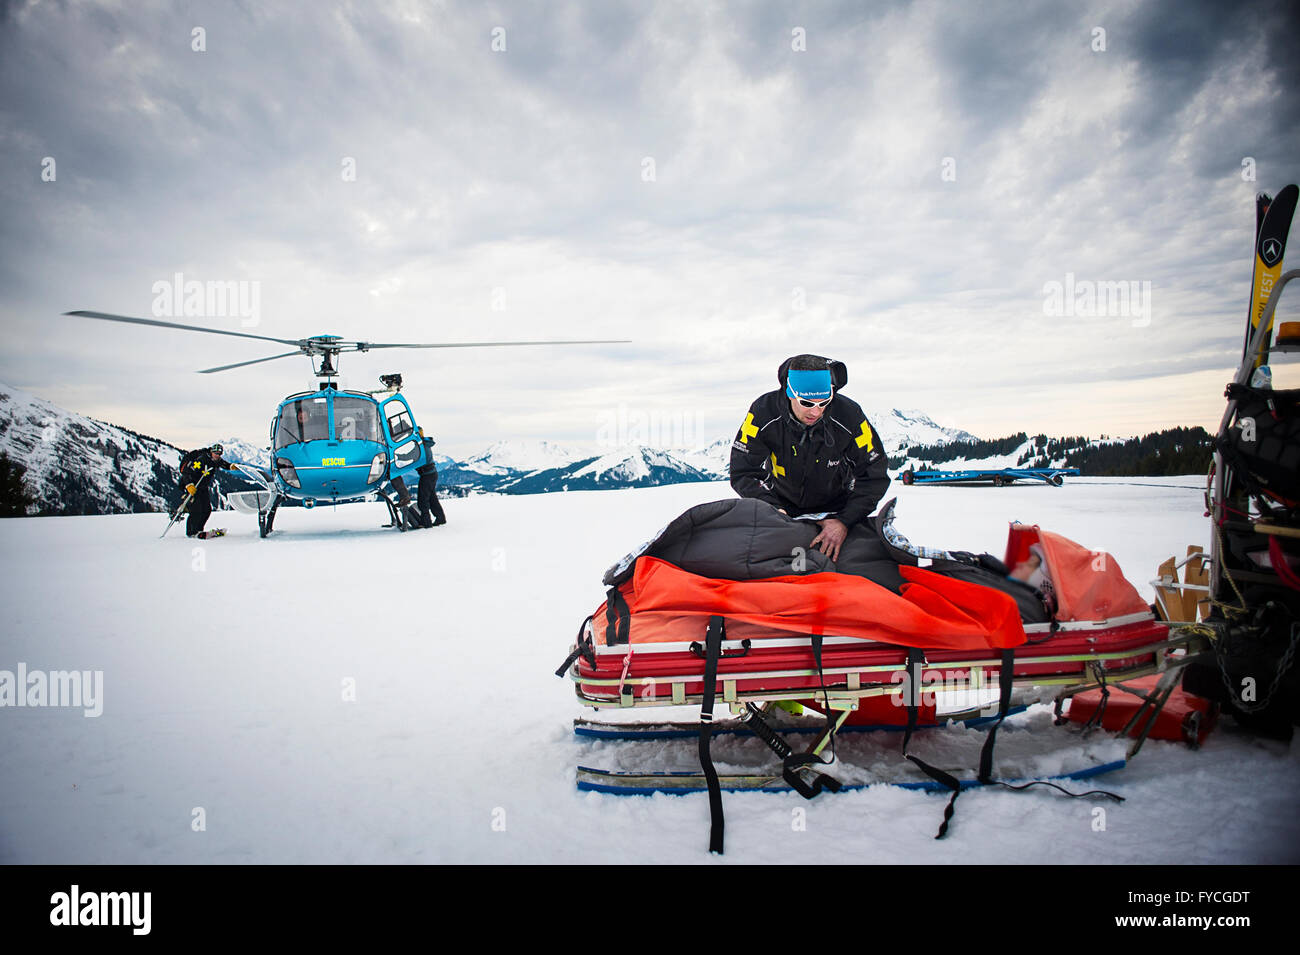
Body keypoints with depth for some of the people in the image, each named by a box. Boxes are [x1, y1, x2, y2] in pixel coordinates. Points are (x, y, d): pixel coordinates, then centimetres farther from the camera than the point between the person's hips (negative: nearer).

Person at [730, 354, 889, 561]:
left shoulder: (849, 415, -26)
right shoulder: (764, 412, -26)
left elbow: (874, 477, -20)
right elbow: (744, 472, -21)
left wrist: (845, 521, -32)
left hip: (835, 506, 0)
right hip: (782, 503, 1)